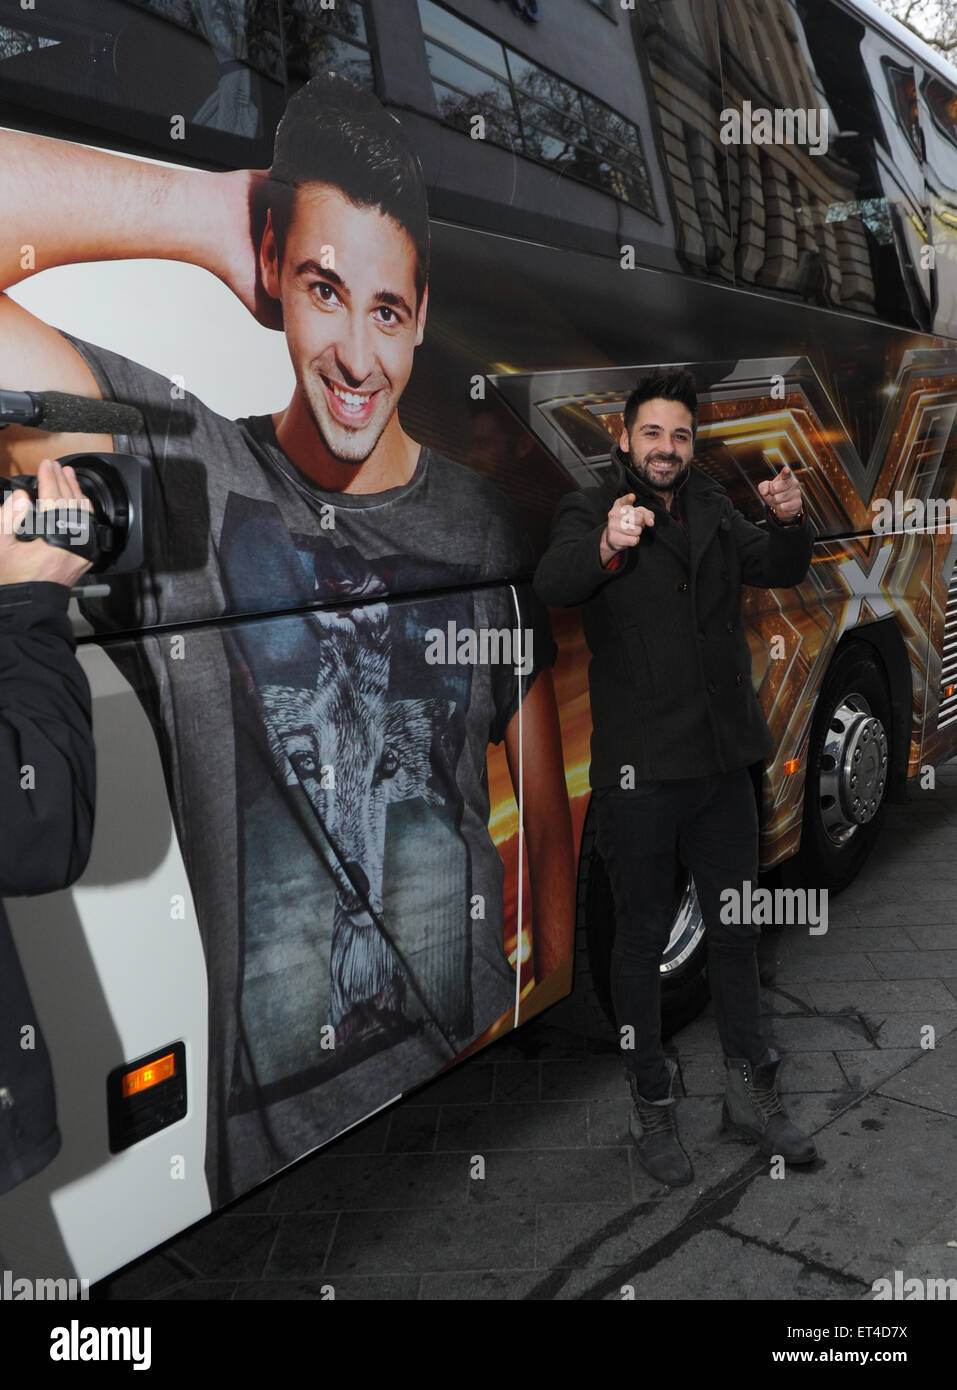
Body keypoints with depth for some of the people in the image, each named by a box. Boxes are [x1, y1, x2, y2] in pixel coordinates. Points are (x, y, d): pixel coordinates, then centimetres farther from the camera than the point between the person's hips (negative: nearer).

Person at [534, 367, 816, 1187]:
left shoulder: (712, 510, 11)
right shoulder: (591, 511, -6)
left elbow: (779, 571, 9)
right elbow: (553, 585, -24)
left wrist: (789, 522, -13)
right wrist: (607, 548, -46)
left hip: (724, 760, 5)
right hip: (640, 768, -5)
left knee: (736, 928, 16)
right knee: (643, 937, 8)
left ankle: (751, 1092, 33)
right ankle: (653, 1108, 24)